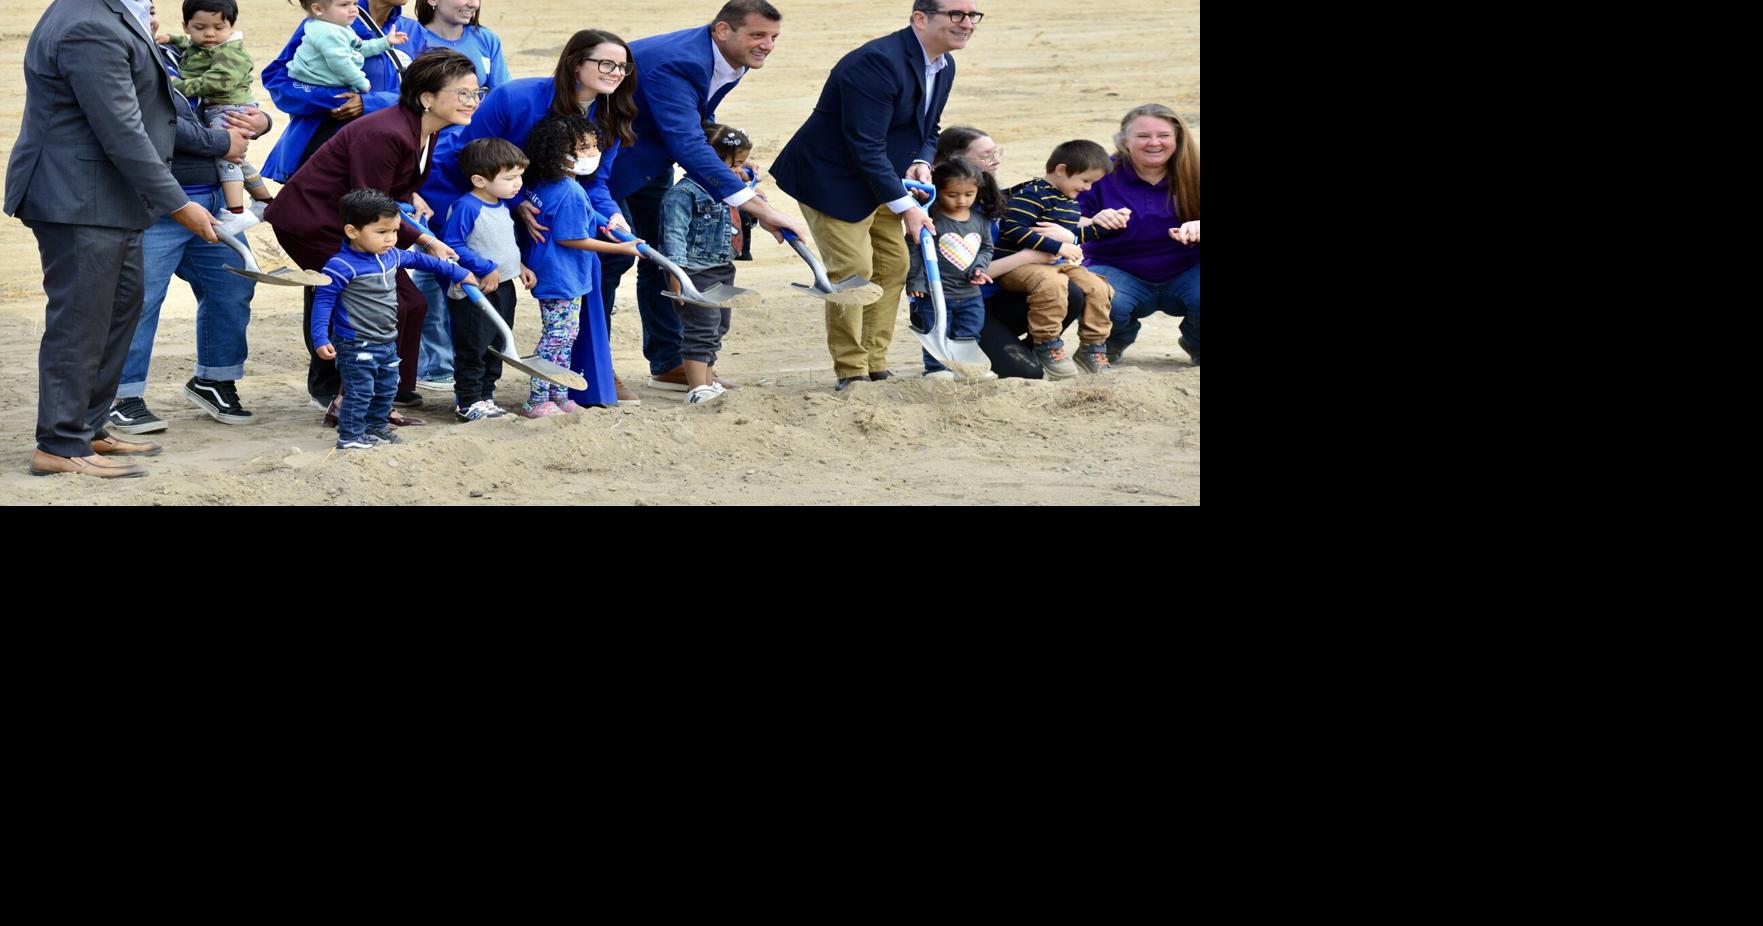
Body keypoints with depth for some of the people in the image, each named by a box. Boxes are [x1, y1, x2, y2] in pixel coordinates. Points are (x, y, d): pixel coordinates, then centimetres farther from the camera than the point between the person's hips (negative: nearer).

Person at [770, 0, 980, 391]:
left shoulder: (944, 66, 1)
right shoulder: (878, 62, -29)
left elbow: (928, 130, 14)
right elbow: (866, 146, -30)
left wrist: (921, 163, -10)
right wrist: (906, 206, -27)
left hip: (877, 179, 9)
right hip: (831, 178, -9)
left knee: (893, 266, 7)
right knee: (852, 269, -13)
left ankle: (875, 366, 15)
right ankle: (851, 372, -3)